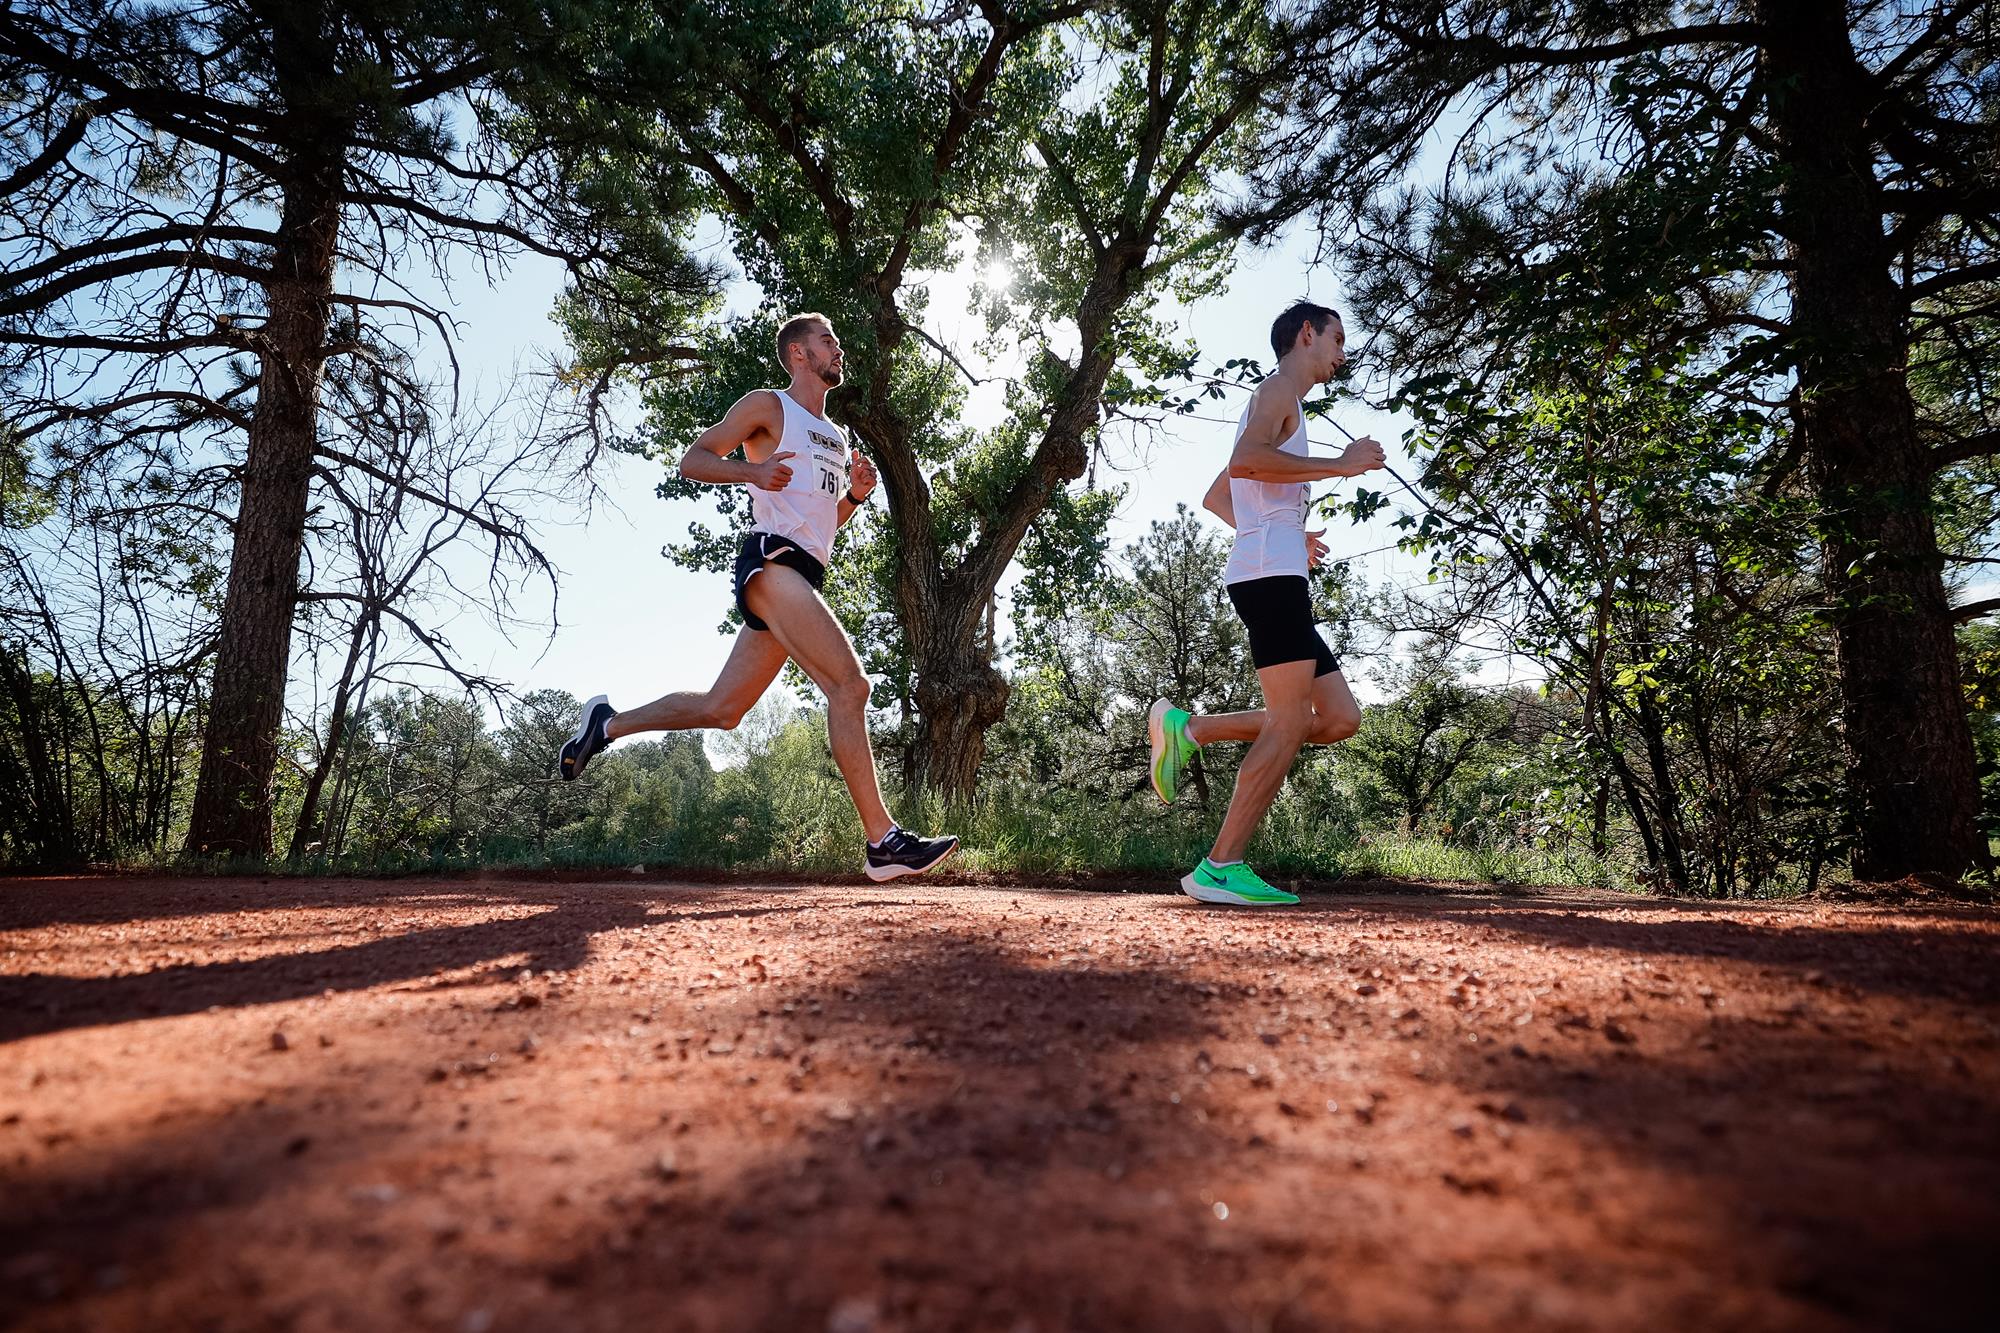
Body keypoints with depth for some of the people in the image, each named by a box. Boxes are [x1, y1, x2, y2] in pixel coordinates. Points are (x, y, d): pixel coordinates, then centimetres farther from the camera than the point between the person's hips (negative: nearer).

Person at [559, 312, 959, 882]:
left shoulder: (835, 437, 29)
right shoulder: (767, 406, 6)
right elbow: (693, 459, 3)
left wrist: (855, 495, 12)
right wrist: (752, 470, -16)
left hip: (800, 578, 9)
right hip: (772, 561, -9)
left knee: (720, 709, 9)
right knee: (849, 686, -21)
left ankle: (608, 723, 27)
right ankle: (884, 841, -22)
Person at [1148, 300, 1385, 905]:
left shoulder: (1280, 405, 32)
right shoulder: (1279, 390, 2)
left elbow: (1215, 498, 34)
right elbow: (1246, 459, -20)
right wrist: (1338, 465, -13)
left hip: (1276, 582, 10)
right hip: (1270, 576, -10)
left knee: (1340, 718, 5)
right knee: (1290, 723, -13)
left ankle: (1188, 728, 2)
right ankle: (1221, 869, -11)